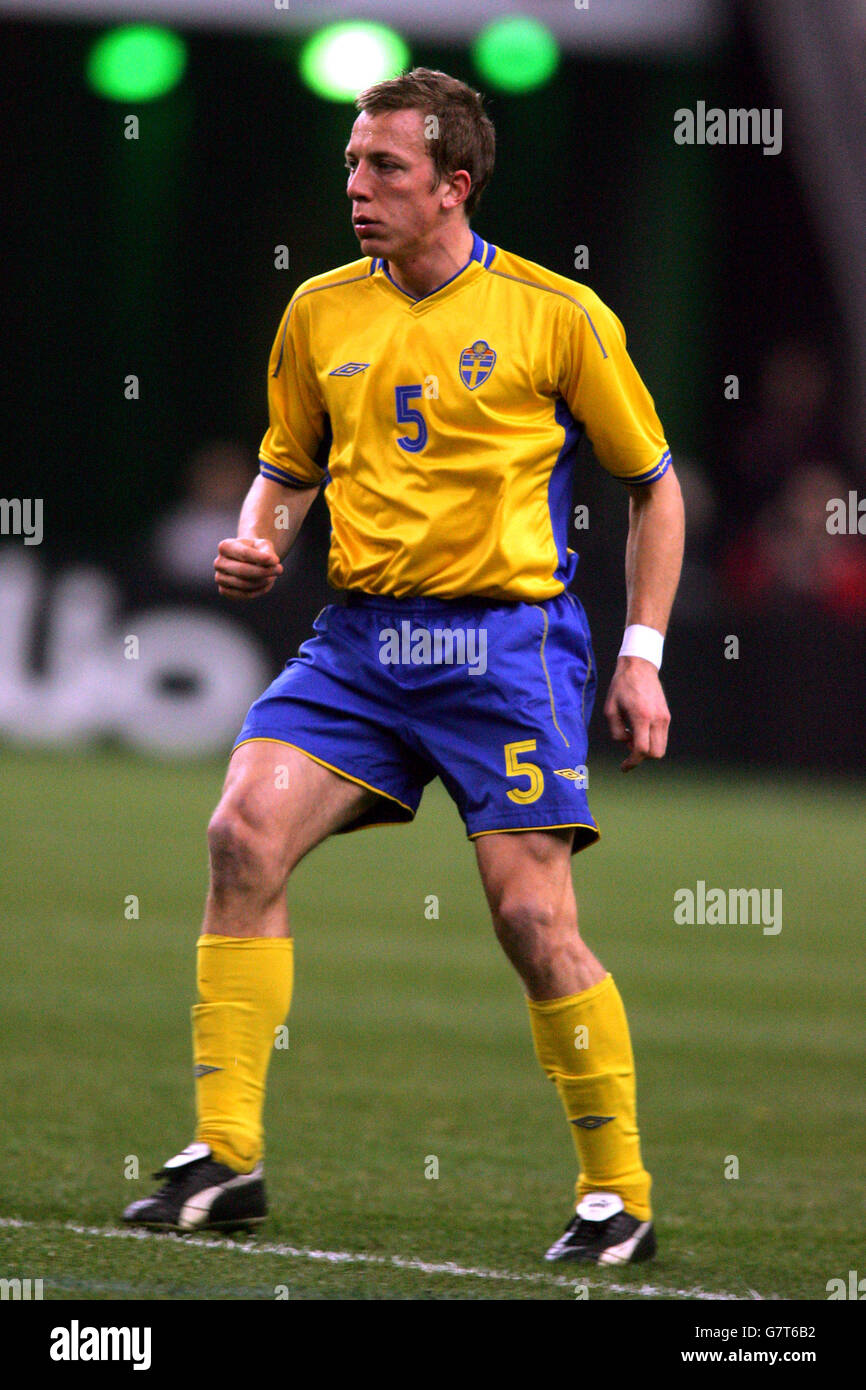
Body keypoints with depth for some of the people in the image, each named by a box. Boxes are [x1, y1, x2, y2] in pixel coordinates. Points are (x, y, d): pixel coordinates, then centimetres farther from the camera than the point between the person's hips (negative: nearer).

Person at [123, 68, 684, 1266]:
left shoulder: (556, 316, -2)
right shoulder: (321, 313, 9)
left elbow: (654, 484, 7)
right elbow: (287, 468, 22)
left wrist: (643, 657, 1)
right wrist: (259, 547, 0)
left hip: (506, 638, -4)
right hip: (362, 633, 4)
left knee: (532, 915, -9)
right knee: (245, 830, -17)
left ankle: (620, 1196, 8)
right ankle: (224, 1156, -12)